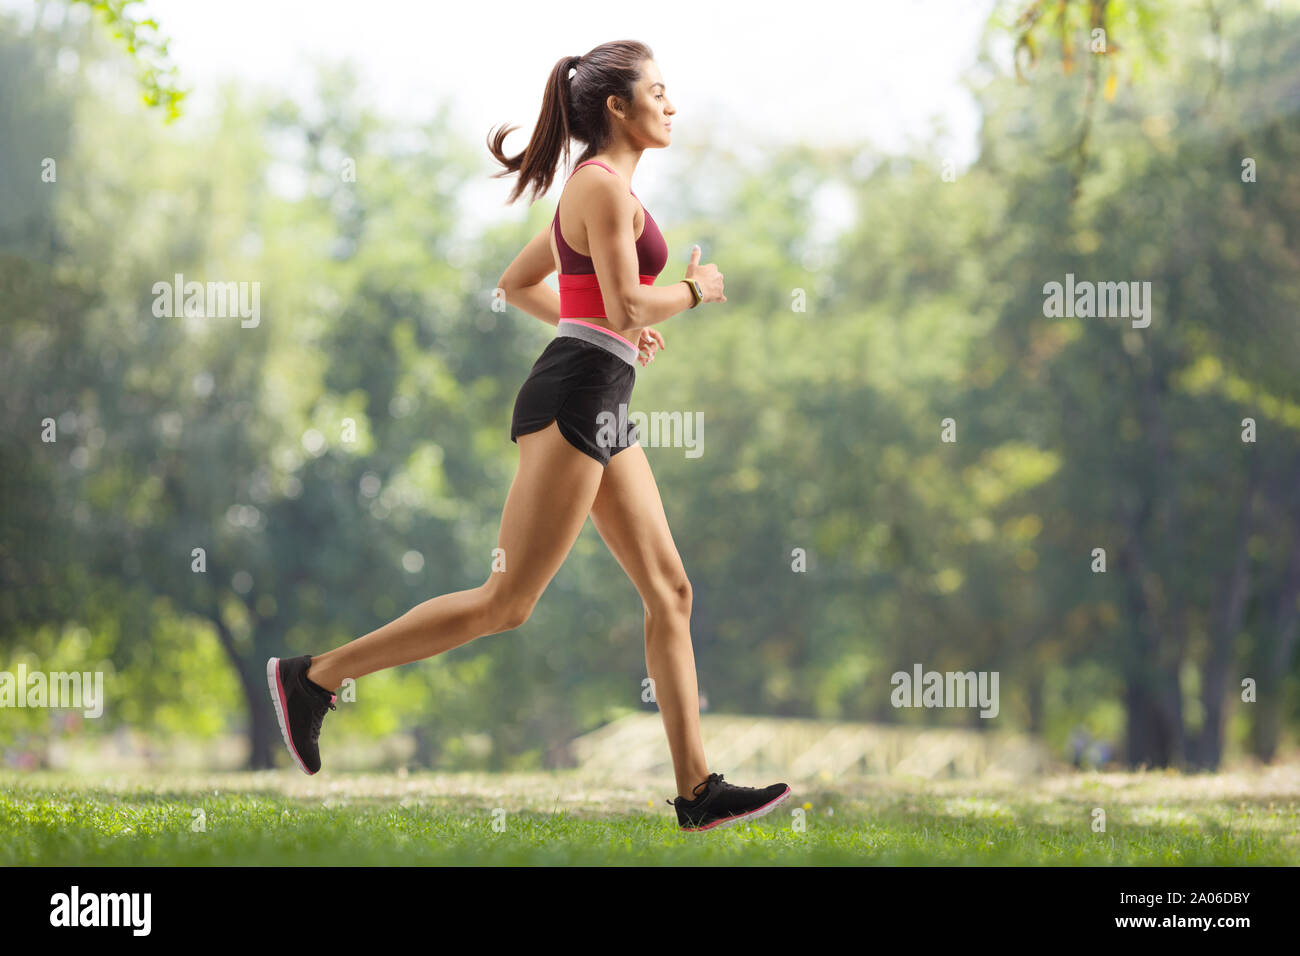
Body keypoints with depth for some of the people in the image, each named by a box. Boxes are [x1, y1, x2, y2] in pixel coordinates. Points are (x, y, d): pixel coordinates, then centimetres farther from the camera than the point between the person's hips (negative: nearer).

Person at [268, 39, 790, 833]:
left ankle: (698, 791, 5)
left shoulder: (597, 188, 20)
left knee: (670, 590, 6)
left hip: (600, 408, 10)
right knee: (508, 602, -8)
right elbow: (628, 306, -19)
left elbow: (516, 284, 27)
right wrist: (696, 290, -2)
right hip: (576, 399, -10)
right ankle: (316, 677, -4)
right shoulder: (605, 184, -10)